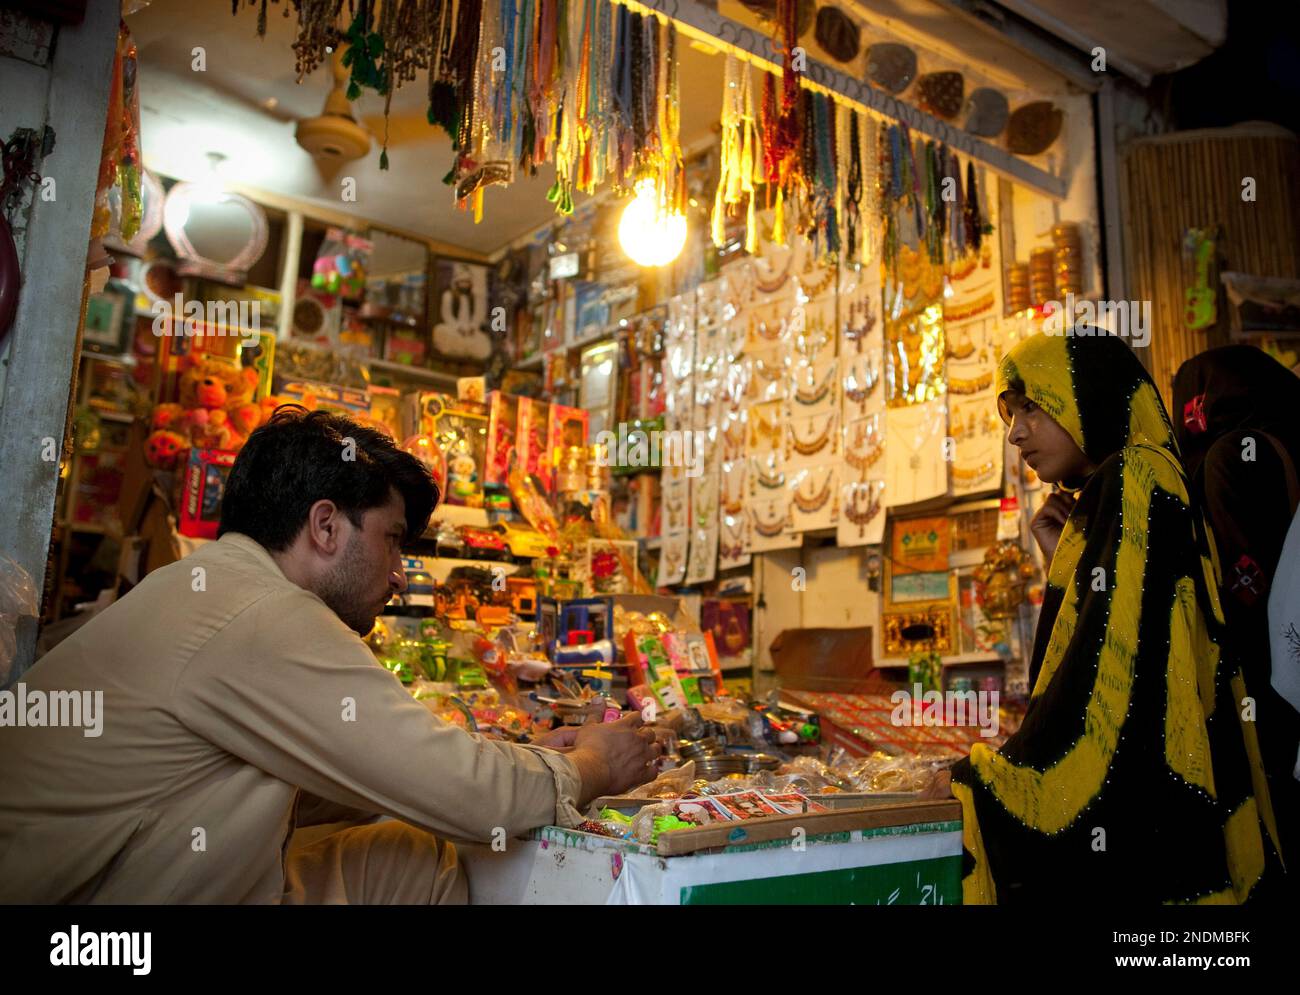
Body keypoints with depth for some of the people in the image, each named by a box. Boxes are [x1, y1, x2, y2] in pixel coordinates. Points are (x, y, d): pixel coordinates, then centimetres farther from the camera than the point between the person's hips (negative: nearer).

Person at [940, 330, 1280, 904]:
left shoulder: (1134, 480, -11)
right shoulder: (1104, 499, 16)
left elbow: (1114, 657, -18)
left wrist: (984, 775, -12)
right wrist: (1065, 562, 9)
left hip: (1133, 811, -9)